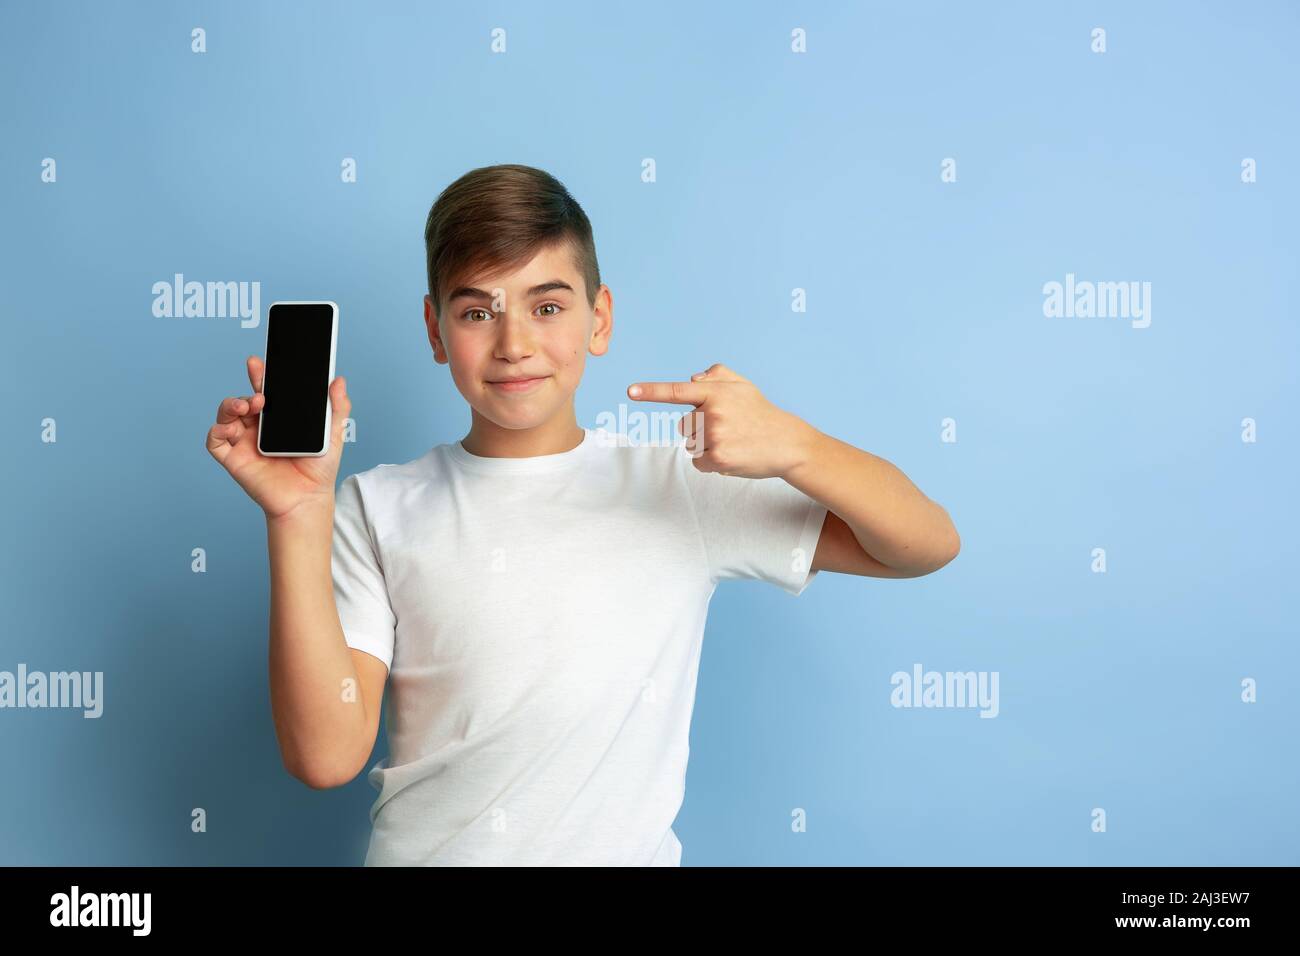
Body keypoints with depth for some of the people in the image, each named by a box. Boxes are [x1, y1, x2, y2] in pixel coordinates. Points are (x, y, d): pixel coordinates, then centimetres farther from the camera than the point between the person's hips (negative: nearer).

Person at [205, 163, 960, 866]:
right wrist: (298, 520, -15)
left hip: (629, 850, 1)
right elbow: (327, 755, -7)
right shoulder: (376, 511, 1)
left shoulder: (683, 487, 0)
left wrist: (789, 445, -19)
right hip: (421, 849, 0)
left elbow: (928, 546, -3)